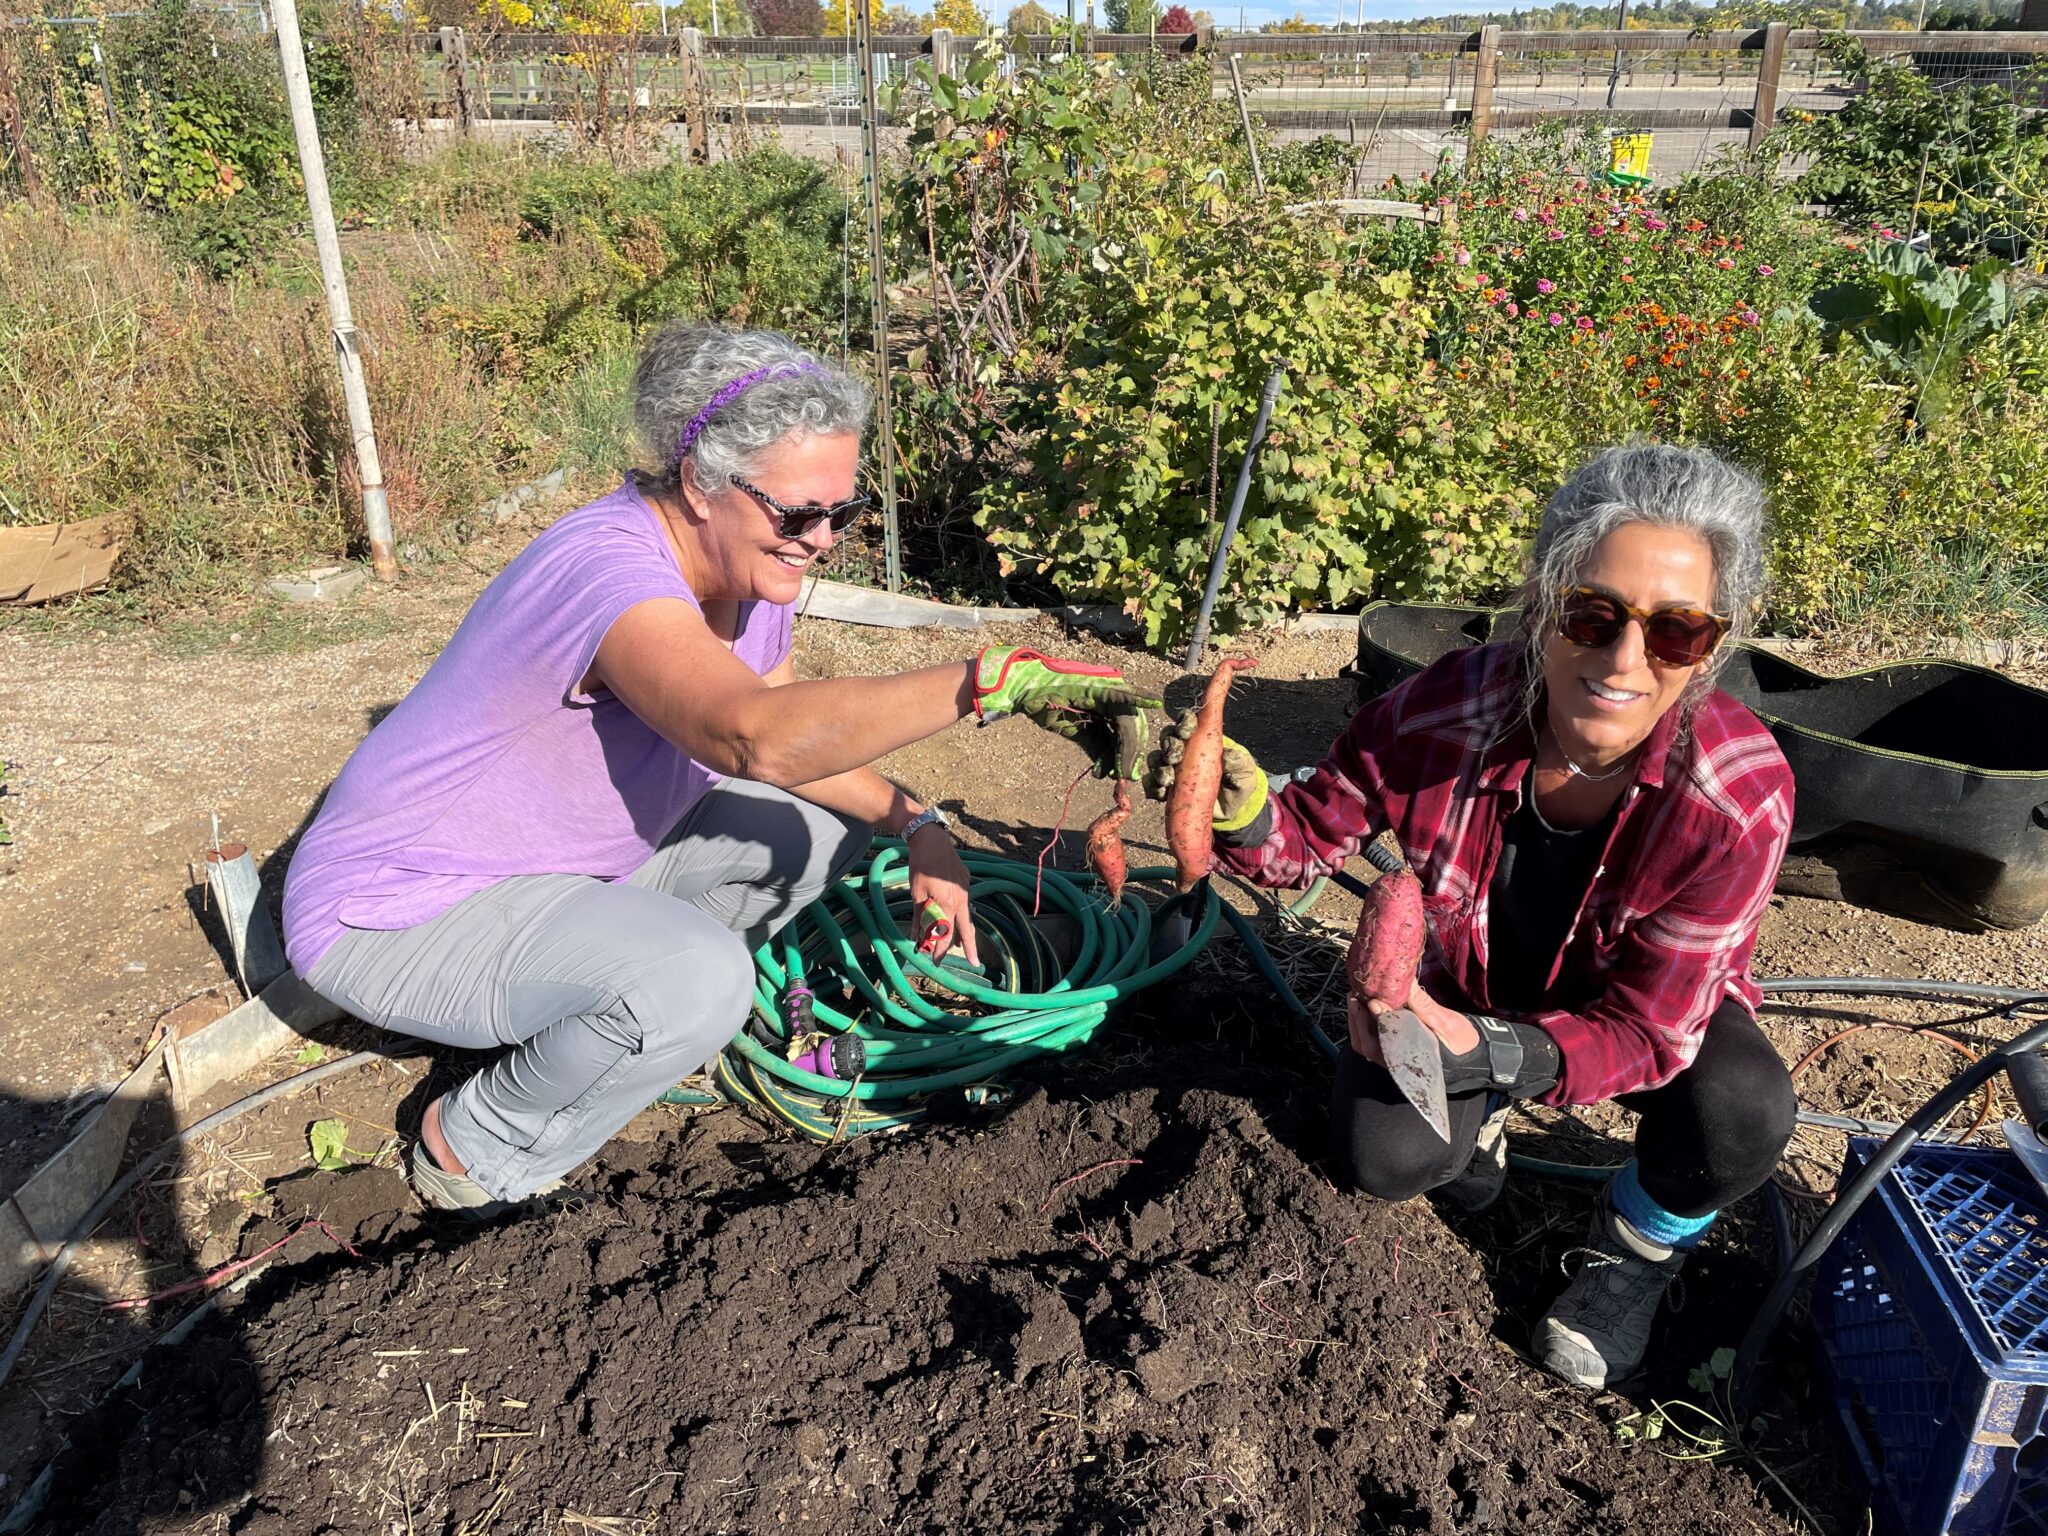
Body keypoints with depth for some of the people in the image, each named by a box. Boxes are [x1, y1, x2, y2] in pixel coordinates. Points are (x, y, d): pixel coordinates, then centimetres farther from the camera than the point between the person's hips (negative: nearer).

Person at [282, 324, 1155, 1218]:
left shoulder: (750, 568, -6)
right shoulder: (611, 567, -33)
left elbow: (794, 738, 8)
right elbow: (758, 737, -51)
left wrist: (915, 824, -8)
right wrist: (998, 678, -51)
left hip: (570, 862, 9)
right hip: (399, 909, -8)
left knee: (818, 824, 4)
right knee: (698, 979, -33)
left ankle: (626, 1019, 13)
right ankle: (481, 1153, -4)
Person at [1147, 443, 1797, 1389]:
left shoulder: (1740, 797, -34)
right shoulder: (1439, 715, -31)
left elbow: (1646, 1030, -29)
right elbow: (1308, 838, -15)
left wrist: (1485, 1054, -48)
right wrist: (1240, 808, -40)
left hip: (1665, 1010, -1)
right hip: (1470, 988, 1)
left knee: (1741, 1117, -31)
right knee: (1386, 1161, -20)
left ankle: (1641, 1242, 6)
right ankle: (1478, 1124, 20)